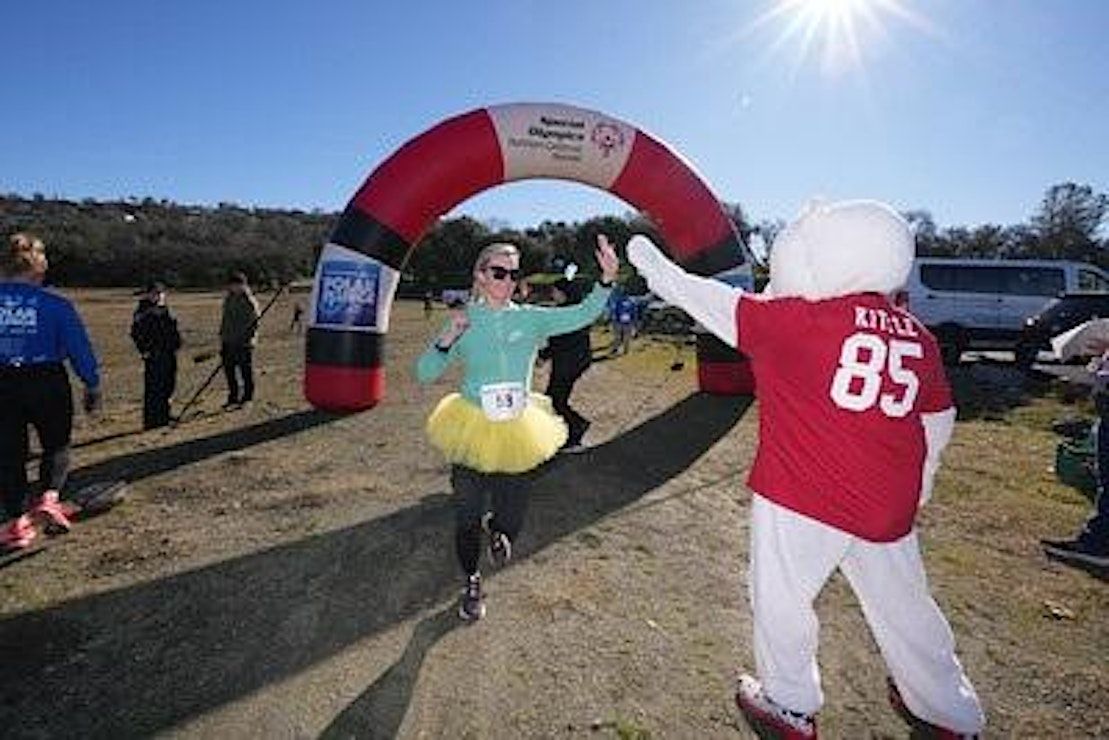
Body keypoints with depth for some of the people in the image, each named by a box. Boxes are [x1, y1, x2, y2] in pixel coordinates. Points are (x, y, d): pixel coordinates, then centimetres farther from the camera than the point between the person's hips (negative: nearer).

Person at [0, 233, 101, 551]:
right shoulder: (55, 305, -9)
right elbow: (80, 349, -5)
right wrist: (92, 384, 4)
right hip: (47, 383, -2)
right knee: (56, 446, 17)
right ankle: (48, 497, -2)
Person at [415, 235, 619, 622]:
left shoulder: (530, 319, -2)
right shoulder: (463, 322, -4)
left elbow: (582, 315, -11)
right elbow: (425, 373, -4)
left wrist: (607, 279, -27)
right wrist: (448, 338, -20)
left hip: (515, 435, 1)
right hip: (470, 431, -1)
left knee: (512, 521, 8)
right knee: (468, 519, 9)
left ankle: (494, 526, 48)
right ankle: (472, 583, 39)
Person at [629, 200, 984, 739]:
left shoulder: (797, 320, -14)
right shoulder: (918, 336, 4)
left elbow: (701, 296, -6)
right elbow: (938, 423, 14)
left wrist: (648, 260, 9)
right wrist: (916, 490, 28)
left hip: (799, 498, -6)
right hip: (888, 506, 7)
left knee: (781, 598, 15)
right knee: (901, 605, 23)